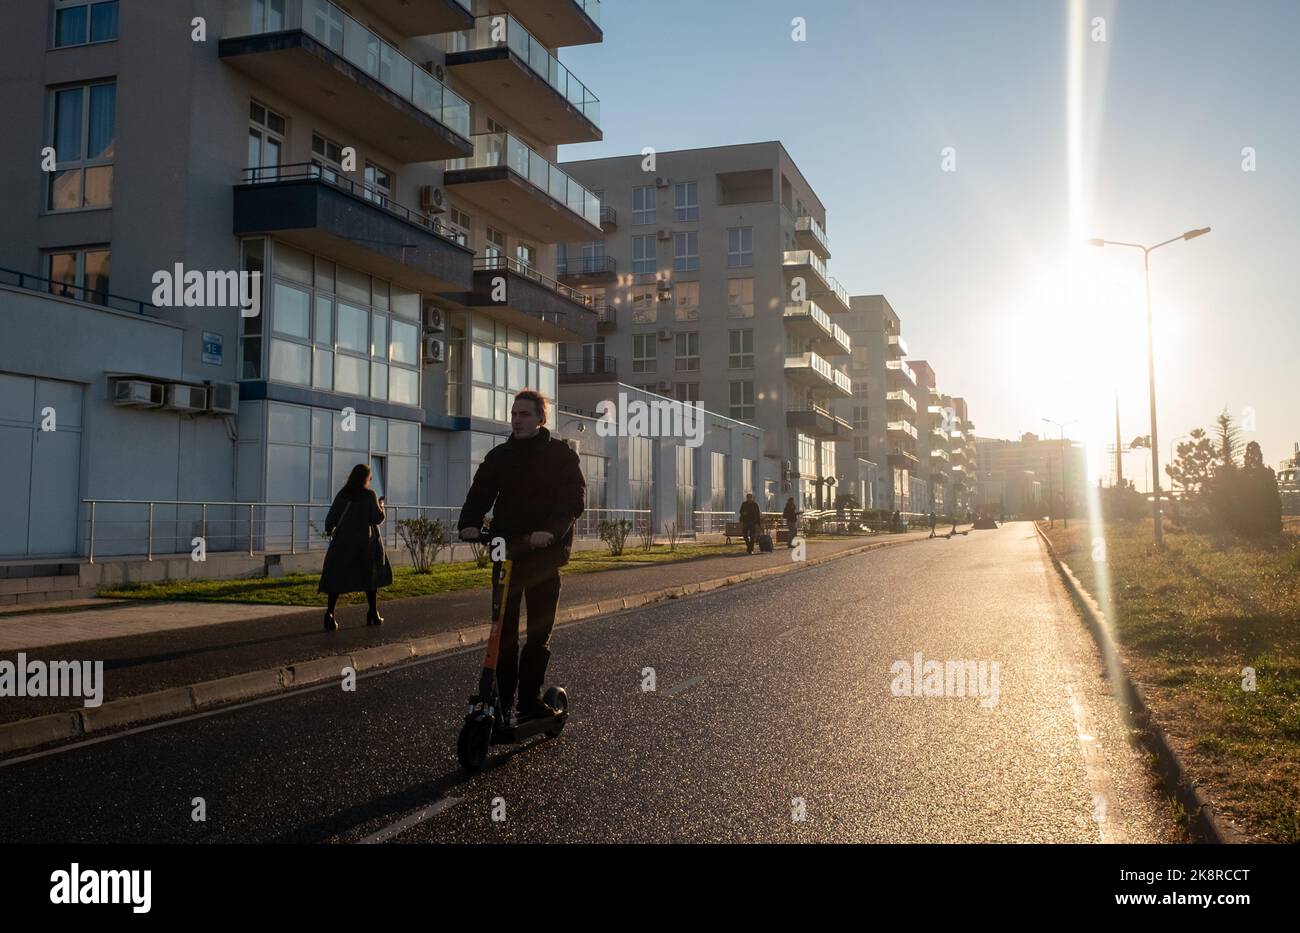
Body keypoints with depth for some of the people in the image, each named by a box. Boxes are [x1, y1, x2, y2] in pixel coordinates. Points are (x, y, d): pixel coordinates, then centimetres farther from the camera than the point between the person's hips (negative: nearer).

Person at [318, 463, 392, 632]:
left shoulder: (342, 495, 0)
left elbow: (330, 519, 1)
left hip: (343, 542, 2)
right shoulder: (369, 494, -8)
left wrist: (330, 531, 21)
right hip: (365, 542, -1)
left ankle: (330, 613, -14)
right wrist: (381, 506, 11)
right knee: (371, 575, 15)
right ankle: (373, 614, 17)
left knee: (337, 578, 2)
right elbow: (378, 519, -8)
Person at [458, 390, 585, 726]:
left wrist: (551, 530, -29)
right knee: (504, 629, 0)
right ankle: (502, 700, 9)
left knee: (540, 630, 4)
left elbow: (575, 497, -12)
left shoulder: (560, 454, 0)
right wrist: (469, 523, -19)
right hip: (506, 551, 2)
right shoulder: (499, 456, 10)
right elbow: (480, 493, 3)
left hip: (545, 554, -2)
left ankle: (530, 700, 16)